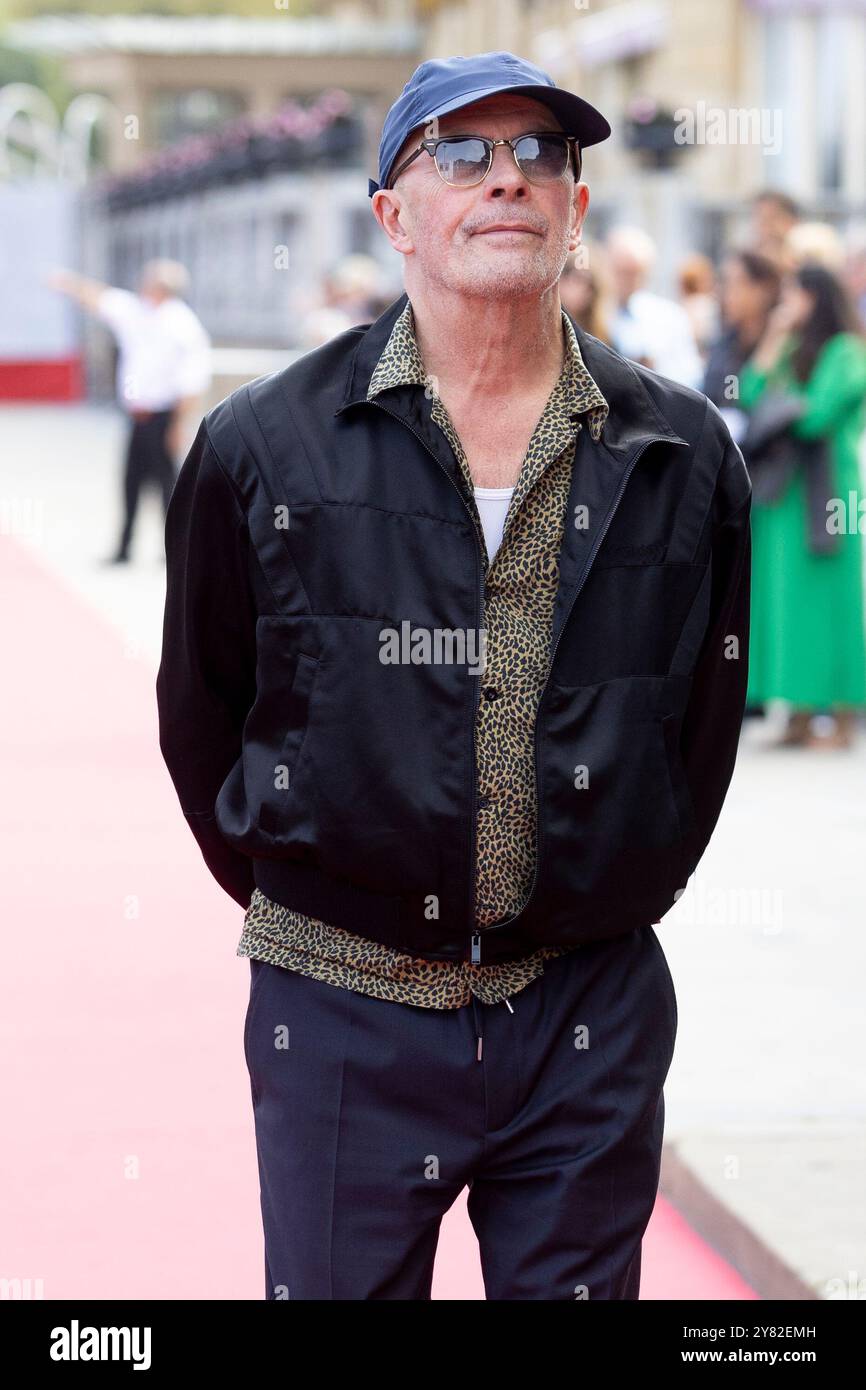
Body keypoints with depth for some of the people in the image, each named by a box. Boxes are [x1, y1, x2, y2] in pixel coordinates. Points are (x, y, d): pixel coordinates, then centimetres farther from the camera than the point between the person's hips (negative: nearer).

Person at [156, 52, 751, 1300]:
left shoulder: (684, 458, 3)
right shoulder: (263, 448, -2)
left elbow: (707, 715, 13)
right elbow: (201, 716, 7)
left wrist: (613, 899, 11)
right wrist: (292, 894, 9)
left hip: (590, 1014, 2)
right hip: (343, 1014, -1)